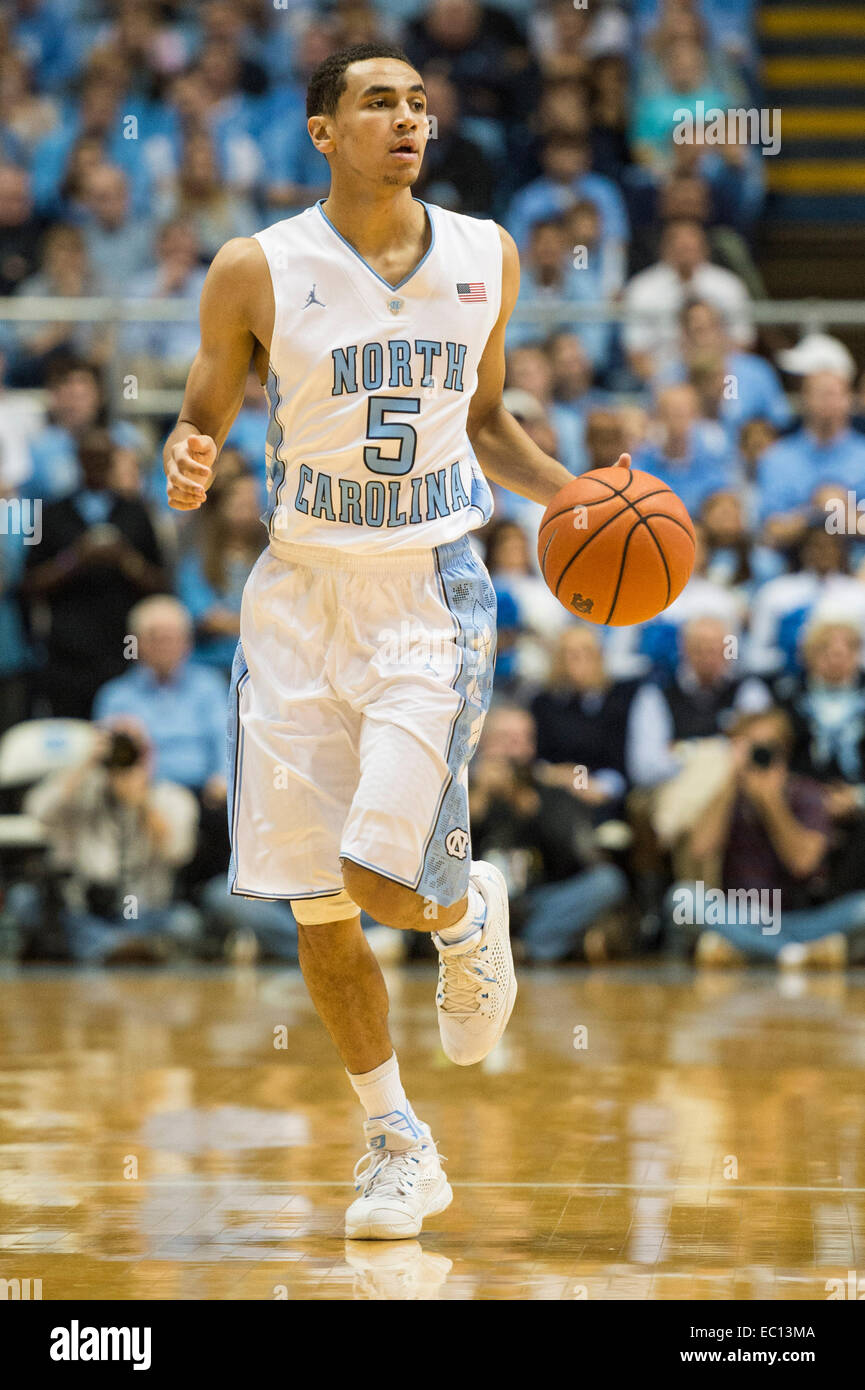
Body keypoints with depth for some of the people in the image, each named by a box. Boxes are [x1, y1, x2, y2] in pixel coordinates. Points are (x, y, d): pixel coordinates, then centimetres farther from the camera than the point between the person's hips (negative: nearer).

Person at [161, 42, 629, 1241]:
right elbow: (205, 418, 4)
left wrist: (567, 493, 0)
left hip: (434, 596, 0)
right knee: (318, 911, 2)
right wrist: (187, 462, -19)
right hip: (302, 596, 0)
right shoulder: (257, 273, -6)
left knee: (386, 879, -16)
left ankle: (468, 913, 21)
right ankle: (399, 1145, 21)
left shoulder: (485, 259, 2)